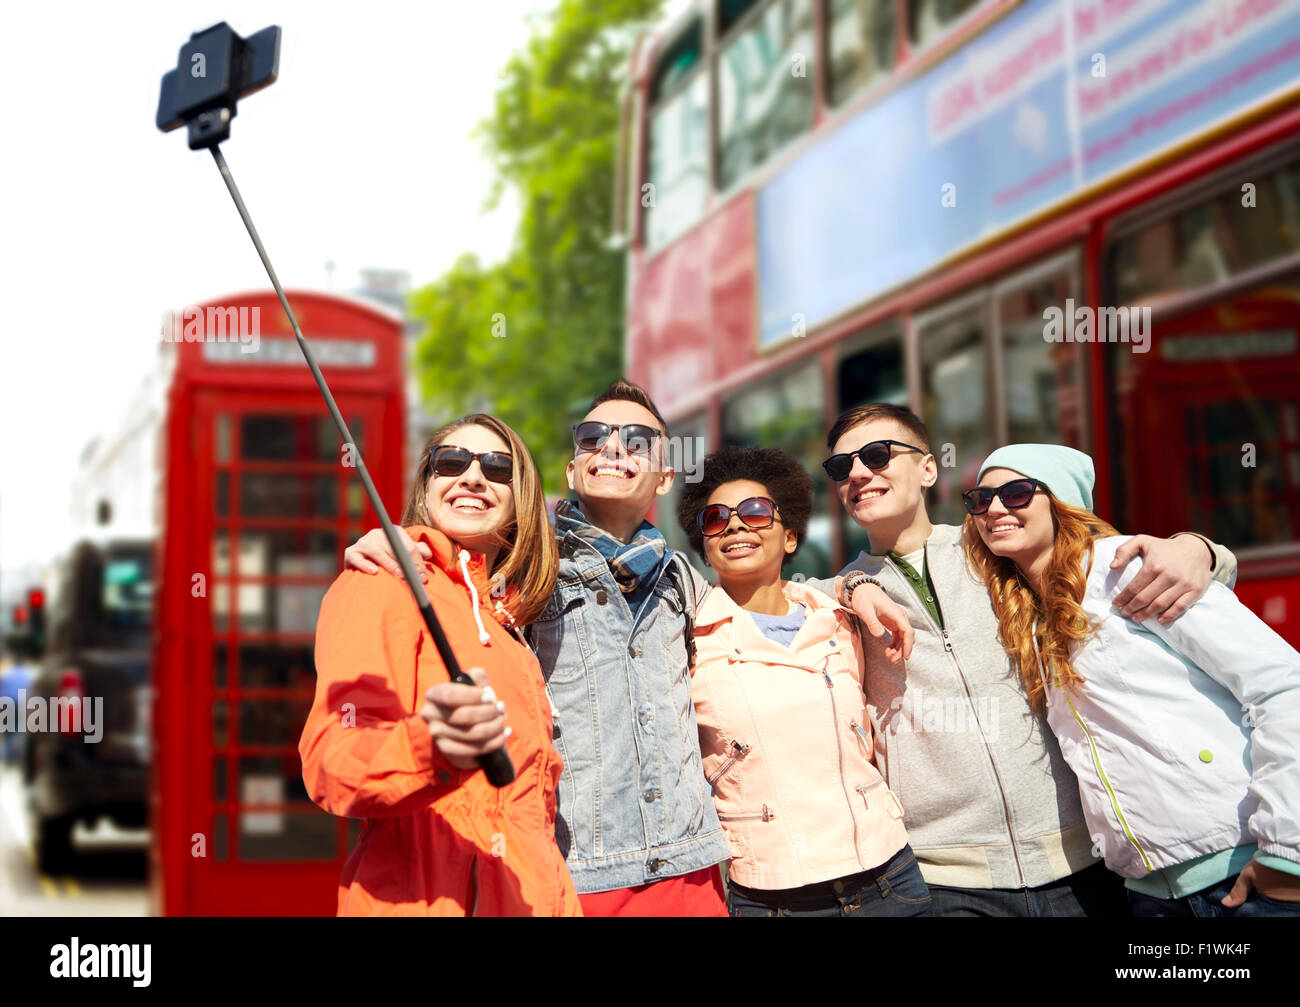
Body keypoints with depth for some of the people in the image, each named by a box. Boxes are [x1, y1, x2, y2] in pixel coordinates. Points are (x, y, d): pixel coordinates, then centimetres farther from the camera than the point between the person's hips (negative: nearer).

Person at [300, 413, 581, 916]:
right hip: (421, 902, -7)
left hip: (527, 898, 7)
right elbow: (331, 760, -19)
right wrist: (431, 746, -36)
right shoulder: (383, 584, -5)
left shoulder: (504, 621, 18)